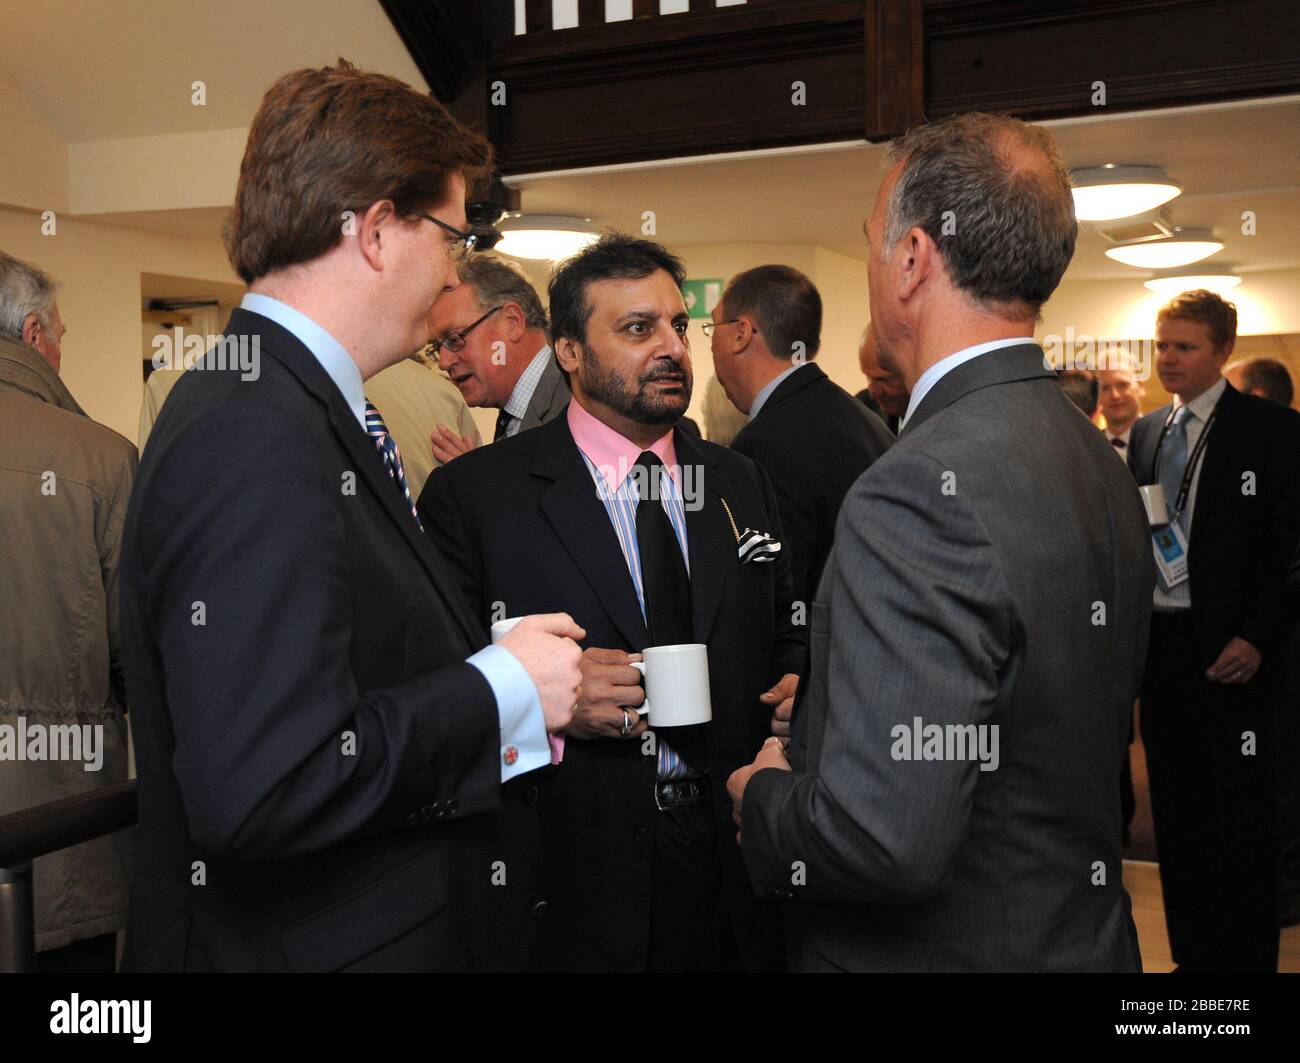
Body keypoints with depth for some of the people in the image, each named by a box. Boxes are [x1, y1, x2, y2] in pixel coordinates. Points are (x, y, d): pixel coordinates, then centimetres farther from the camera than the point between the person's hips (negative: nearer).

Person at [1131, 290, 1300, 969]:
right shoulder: (1147, 431, 11)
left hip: (1230, 651, -6)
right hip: (1158, 640, 6)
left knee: (1243, 813, 4)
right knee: (1176, 811, 14)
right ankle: (1189, 953, 27)